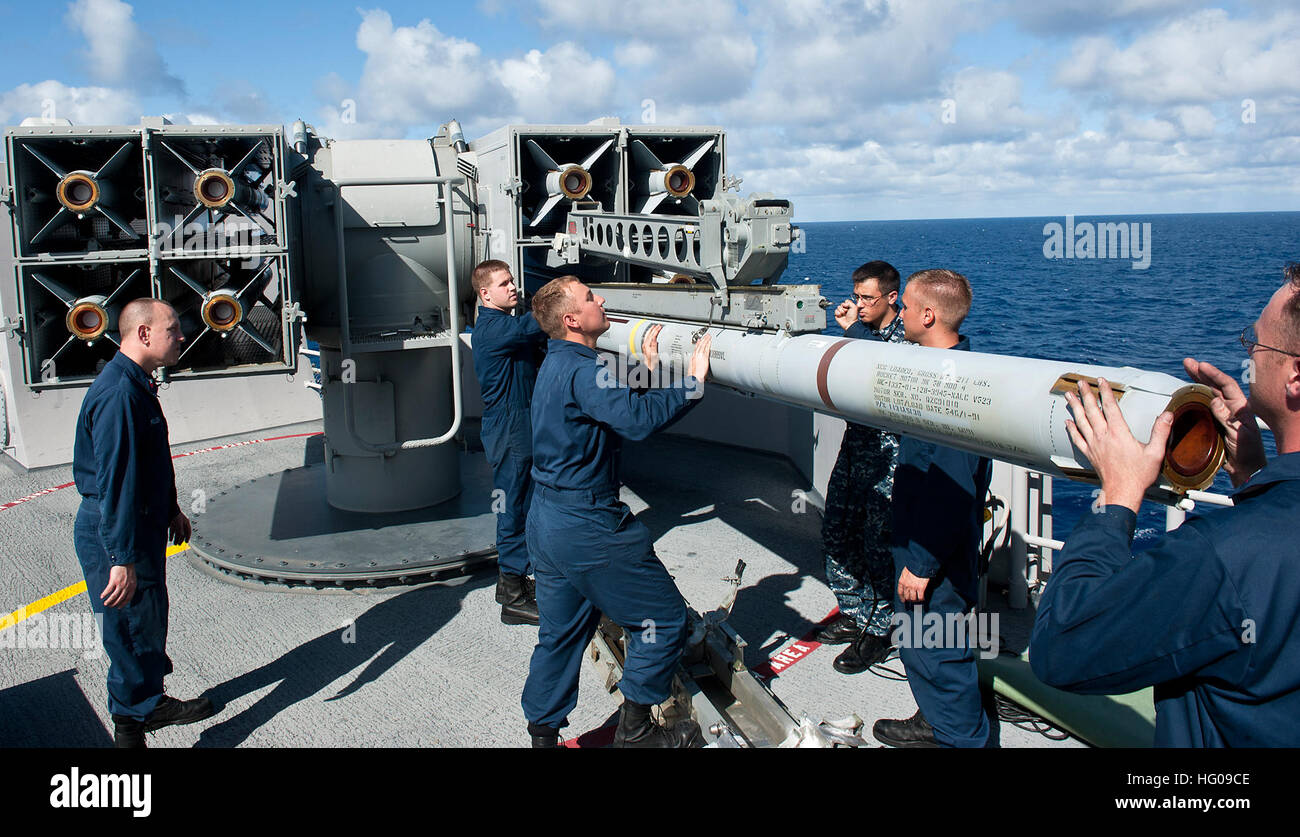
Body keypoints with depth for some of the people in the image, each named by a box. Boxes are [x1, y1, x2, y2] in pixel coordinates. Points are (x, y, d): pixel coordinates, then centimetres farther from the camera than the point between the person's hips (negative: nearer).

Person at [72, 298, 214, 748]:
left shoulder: (137, 385, 10)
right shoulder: (118, 393, -24)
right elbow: (115, 482, -28)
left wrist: (171, 509, 30)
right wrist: (122, 559, -28)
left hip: (141, 523, 11)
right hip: (115, 536, -11)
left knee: (149, 623, 21)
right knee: (133, 630, 0)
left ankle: (149, 704, 37)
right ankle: (132, 726, 14)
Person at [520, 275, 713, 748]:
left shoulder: (556, 366, 13)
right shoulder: (580, 371, -19)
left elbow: (615, 411, 17)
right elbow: (637, 420, -32)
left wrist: (649, 371, 12)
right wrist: (692, 381, -23)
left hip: (546, 522, 10)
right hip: (586, 527, -10)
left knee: (561, 633, 19)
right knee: (663, 617, 4)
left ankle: (543, 734, 27)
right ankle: (635, 730, 13)